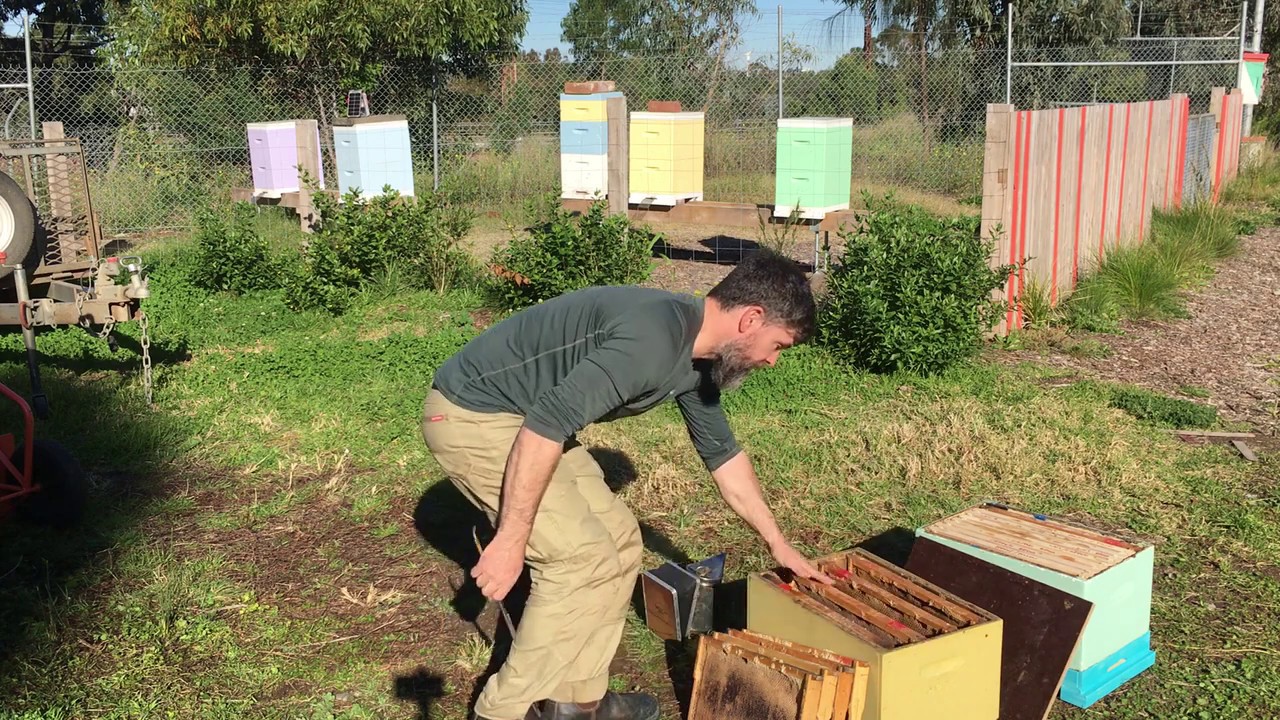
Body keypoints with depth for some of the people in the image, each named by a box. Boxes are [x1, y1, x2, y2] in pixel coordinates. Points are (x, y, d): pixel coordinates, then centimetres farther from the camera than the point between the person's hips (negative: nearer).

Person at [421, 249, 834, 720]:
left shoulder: (696, 357, 5)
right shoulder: (654, 338, -28)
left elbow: (722, 453, 19)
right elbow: (546, 423, -31)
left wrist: (777, 543, 24)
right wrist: (512, 540, -26)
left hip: (523, 417, 10)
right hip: (471, 417, -10)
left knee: (618, 540, 9)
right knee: (584, 558, -10)